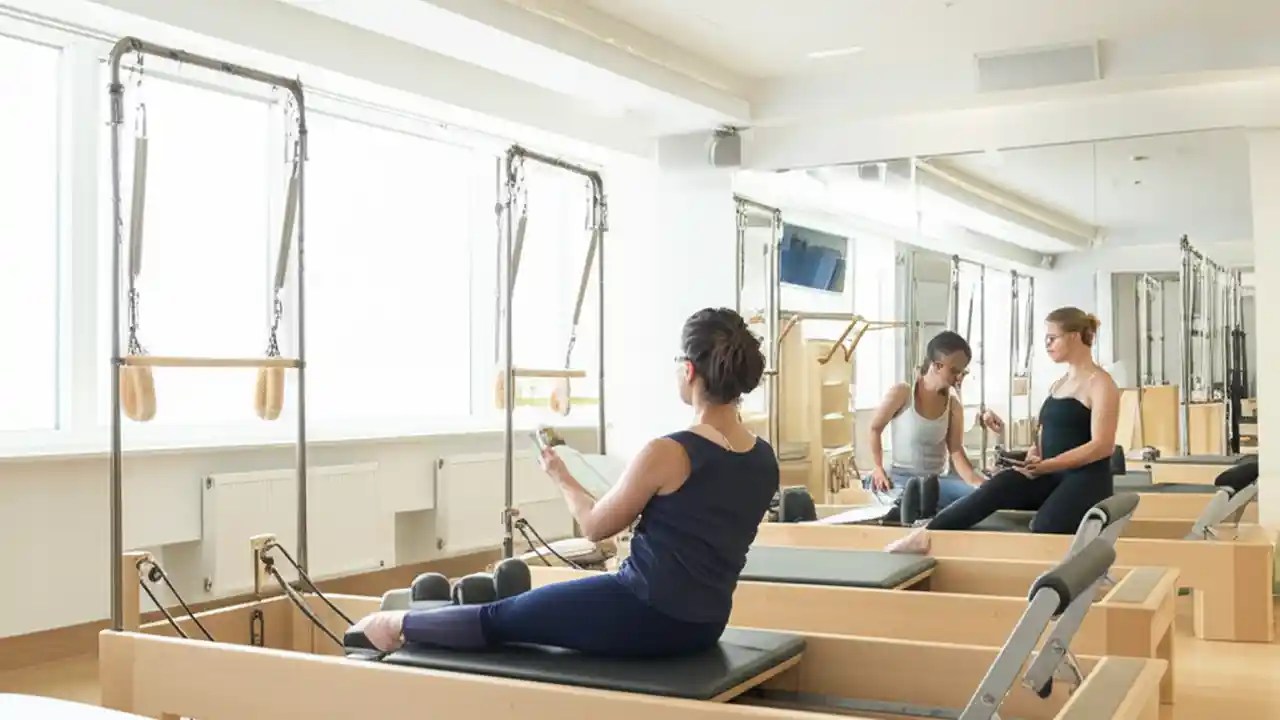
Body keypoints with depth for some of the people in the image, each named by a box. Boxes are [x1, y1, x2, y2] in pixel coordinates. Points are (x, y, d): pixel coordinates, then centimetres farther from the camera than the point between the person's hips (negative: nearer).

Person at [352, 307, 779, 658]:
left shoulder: (667, 453, -21)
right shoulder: (765, 461, -1)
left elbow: (595, 527, -5)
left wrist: (560, 476, 12)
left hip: (645, 616, -7)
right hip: (702, 626, 8)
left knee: (501, 618, 14)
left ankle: (399, 627, 36)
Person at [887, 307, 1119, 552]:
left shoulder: (1100, 384, -5)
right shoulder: (1058, 384, 21)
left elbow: (1102, 446, -15)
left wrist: (1046, 466, -20)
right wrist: (1033, 458, -2)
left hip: (1086, 480, -4)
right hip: (1052, 477, 4)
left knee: (1041, 531, -34)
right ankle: (925, 535, -32)